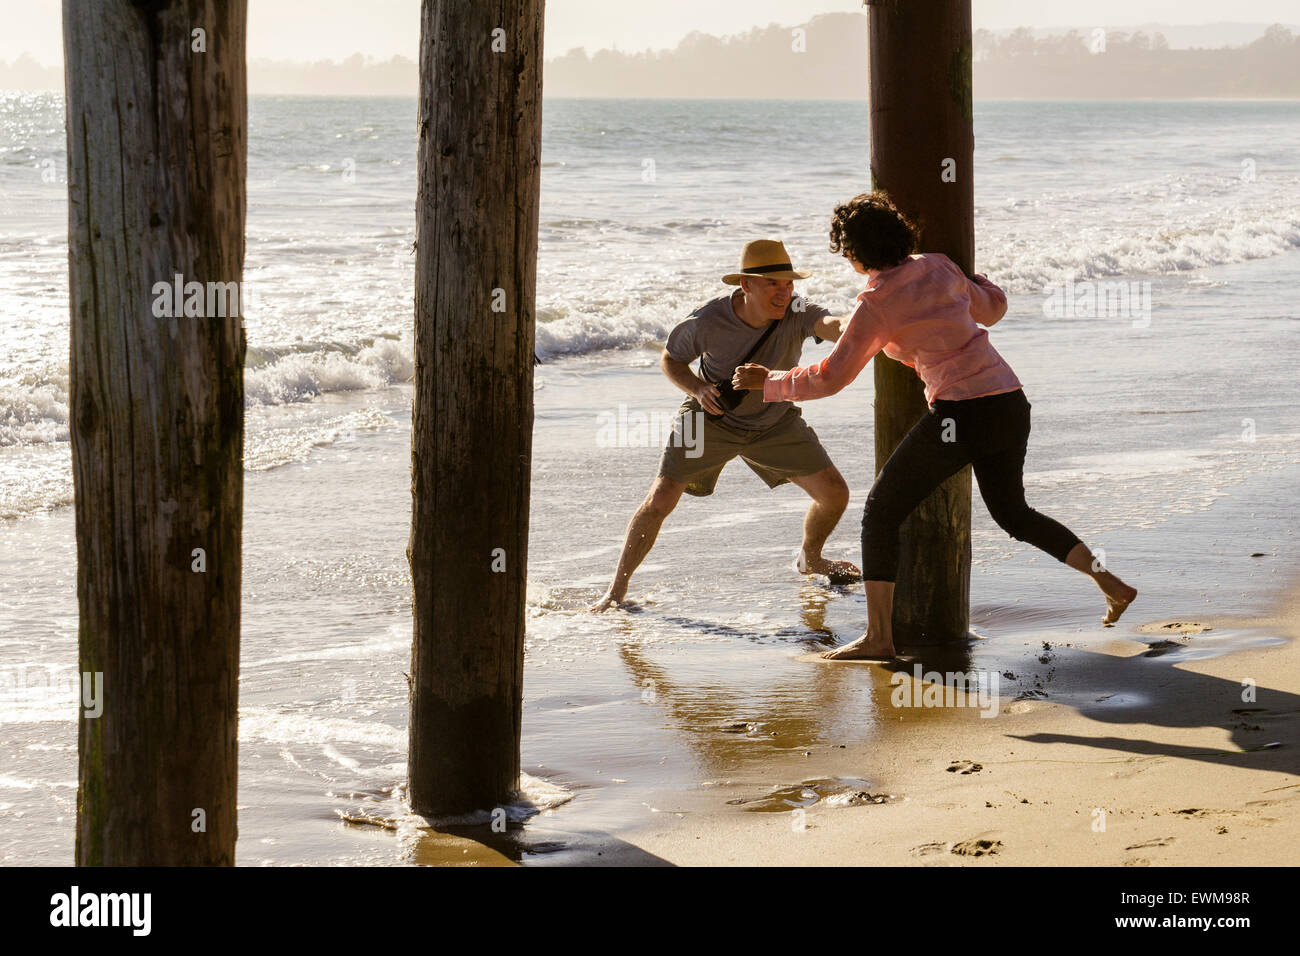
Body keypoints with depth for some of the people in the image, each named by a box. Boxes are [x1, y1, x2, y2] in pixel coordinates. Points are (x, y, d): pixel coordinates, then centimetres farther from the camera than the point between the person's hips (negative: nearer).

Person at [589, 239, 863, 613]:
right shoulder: (708, 321, -26)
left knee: (834, 493, -3)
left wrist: (850, 326, -71)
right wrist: (698, 389, -27)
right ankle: (617, 588, 2)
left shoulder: (796, 315, -24)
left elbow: (832, 325, -46)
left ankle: (809, 558, 29)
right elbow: (670, 359, -8)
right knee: (659, 501, -15)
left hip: (775, 423, 3)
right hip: (712, 418, -2)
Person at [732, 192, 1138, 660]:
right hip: (1010, 405, 7)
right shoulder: (939, 266, 10)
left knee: (880, 513, 5)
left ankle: (878, 637, 0)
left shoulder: (876, 305, -7)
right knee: (1011, 513, 29)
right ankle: (1110, 582, 22)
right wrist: (969, 280, 48)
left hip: (961, 412, -7)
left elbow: (830, 378, -5)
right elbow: (991, 308, 27)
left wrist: (768, 383, 9)